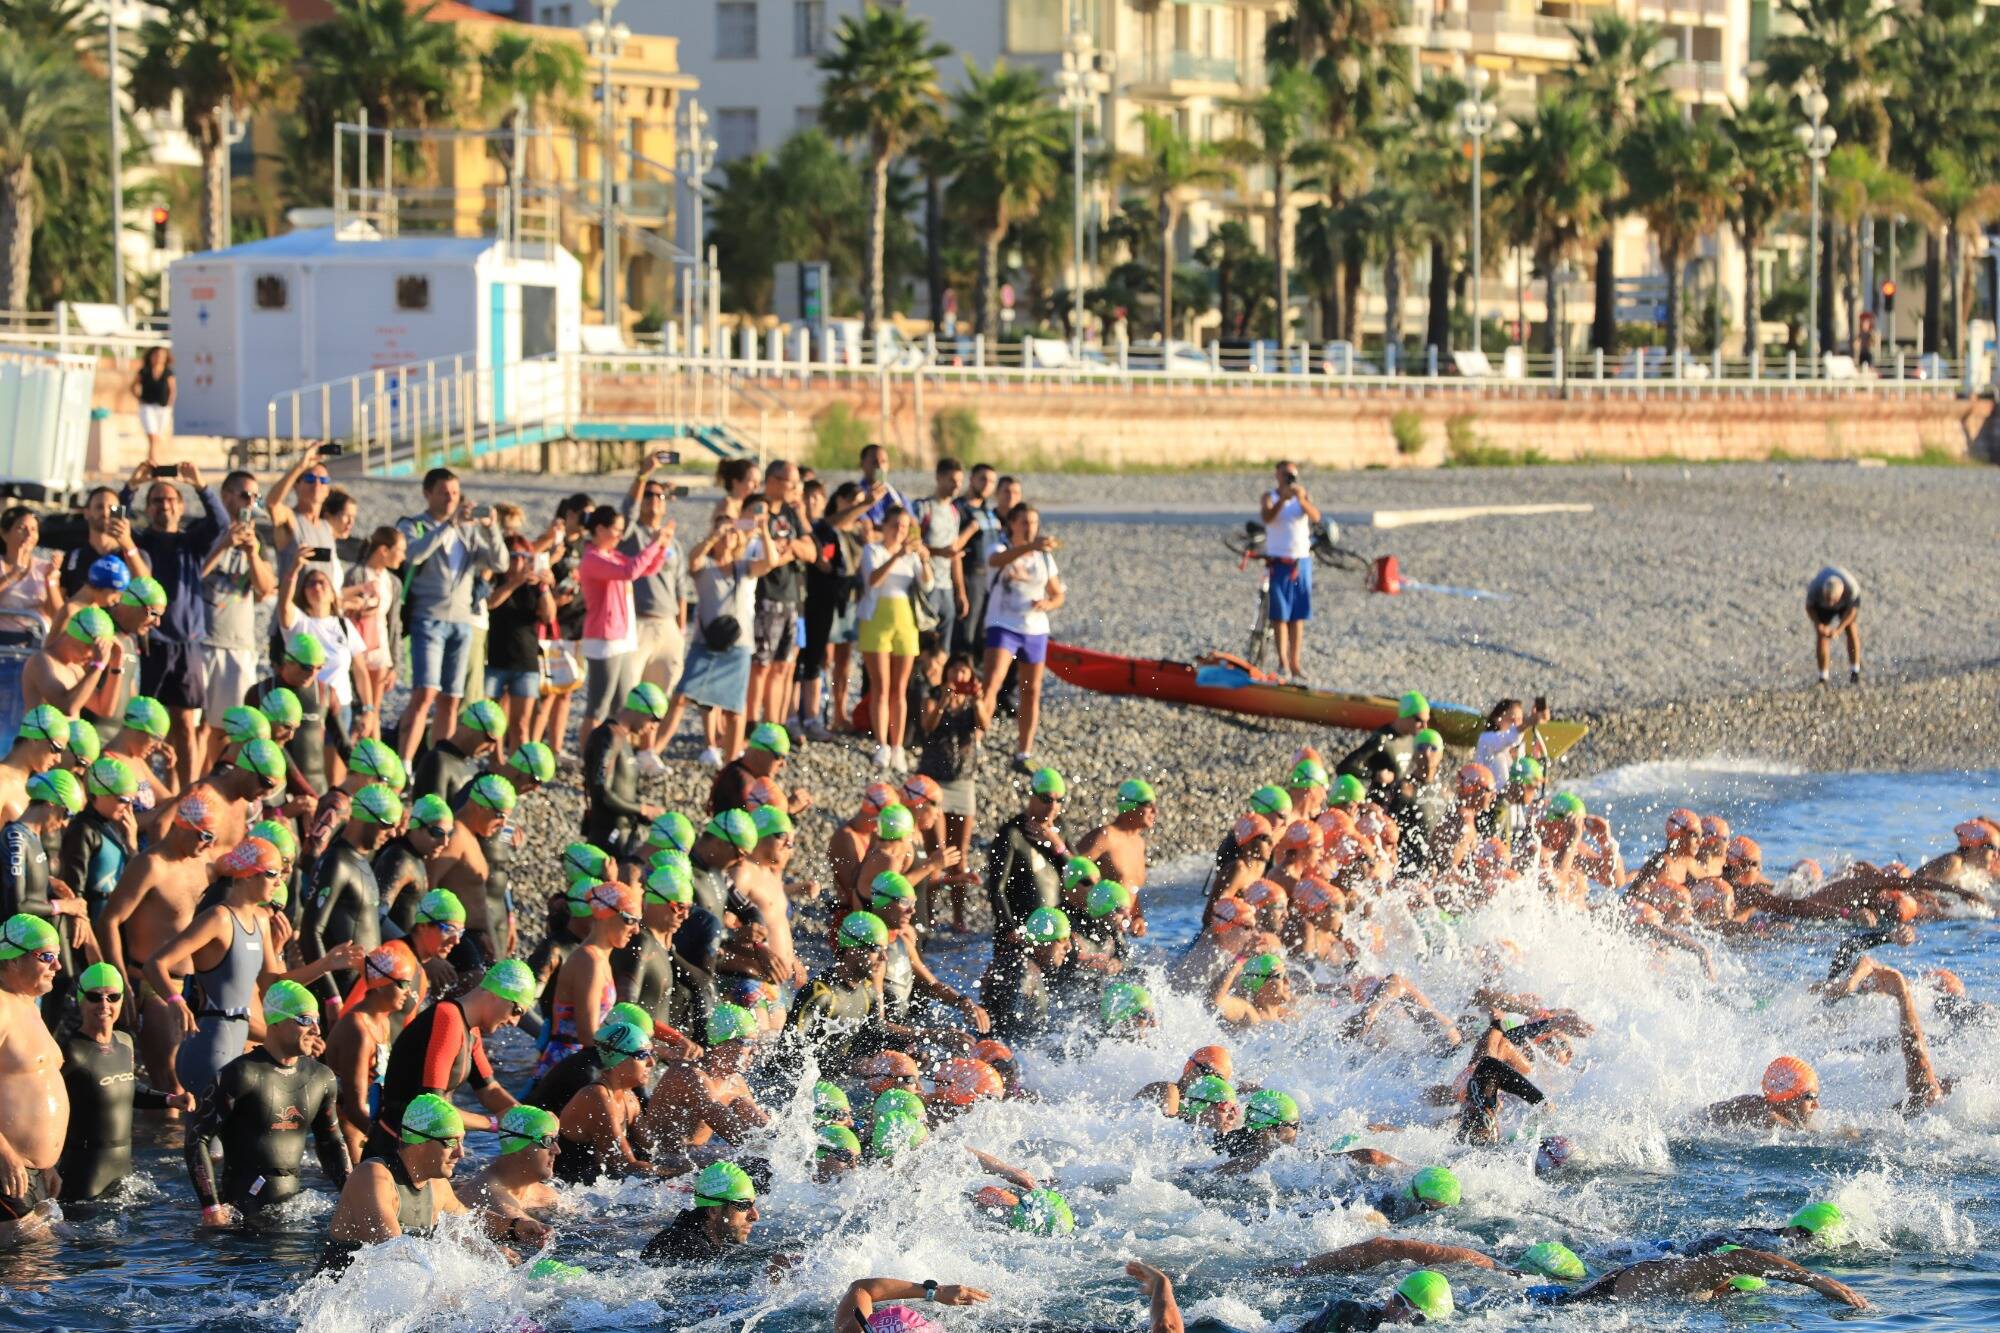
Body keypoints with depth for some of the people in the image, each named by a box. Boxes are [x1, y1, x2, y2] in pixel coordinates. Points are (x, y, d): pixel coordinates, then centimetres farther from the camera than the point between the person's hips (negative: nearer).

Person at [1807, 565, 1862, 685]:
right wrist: (1818, 624, -34)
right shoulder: (1815, 588, -40)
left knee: (1851, 630, -13)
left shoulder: (1851, 588, -40)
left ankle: (1854, 672, -1)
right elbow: (1809, 607, -19)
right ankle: (1822, 678, -3)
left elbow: (1852, 610, -22)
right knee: (1821, 636, -9)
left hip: (1847, 603, 0)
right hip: (1821, 607, 0)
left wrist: (1838, 630, -31)